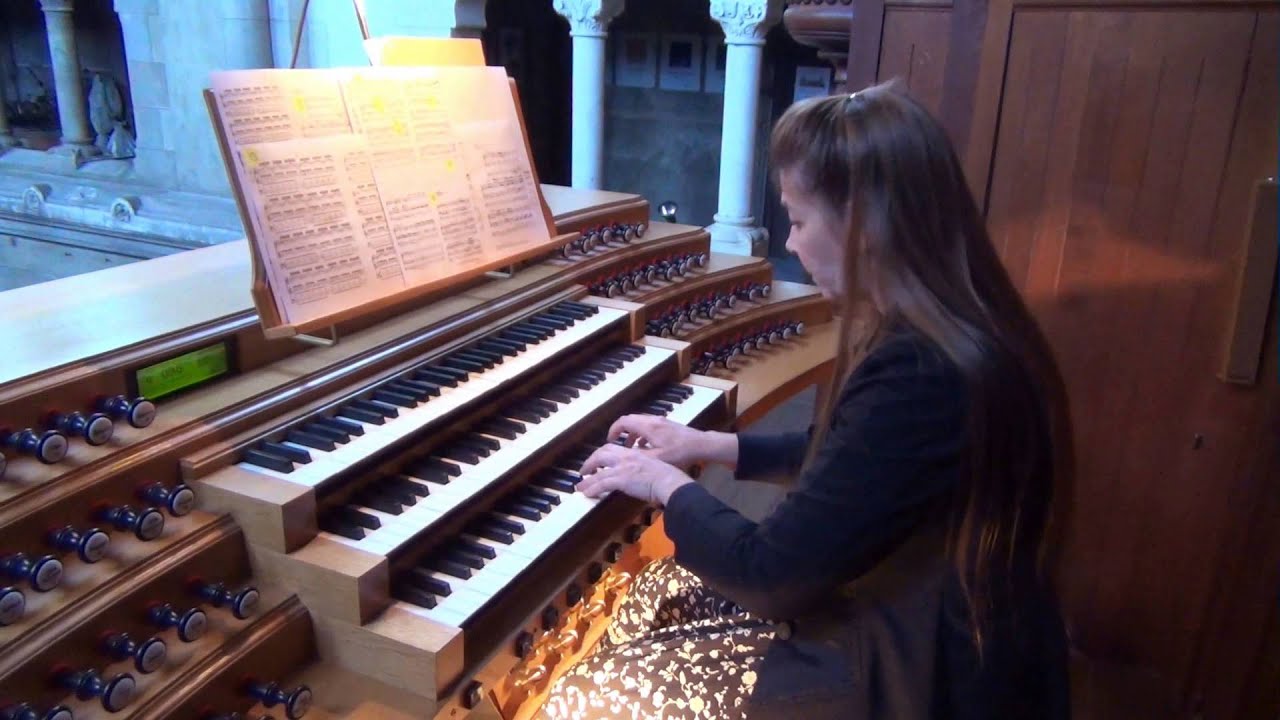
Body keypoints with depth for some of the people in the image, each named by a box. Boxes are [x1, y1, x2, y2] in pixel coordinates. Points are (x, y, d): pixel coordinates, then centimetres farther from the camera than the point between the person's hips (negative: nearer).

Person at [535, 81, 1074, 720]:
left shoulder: (916, 376, -32)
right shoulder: (954, 329, 0)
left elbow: (768, 573, -24)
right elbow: (845, 460, 15)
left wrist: (666, 486, -7)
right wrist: (711, 446, 14)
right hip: (924, 629, 9)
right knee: (657, 592, 16)